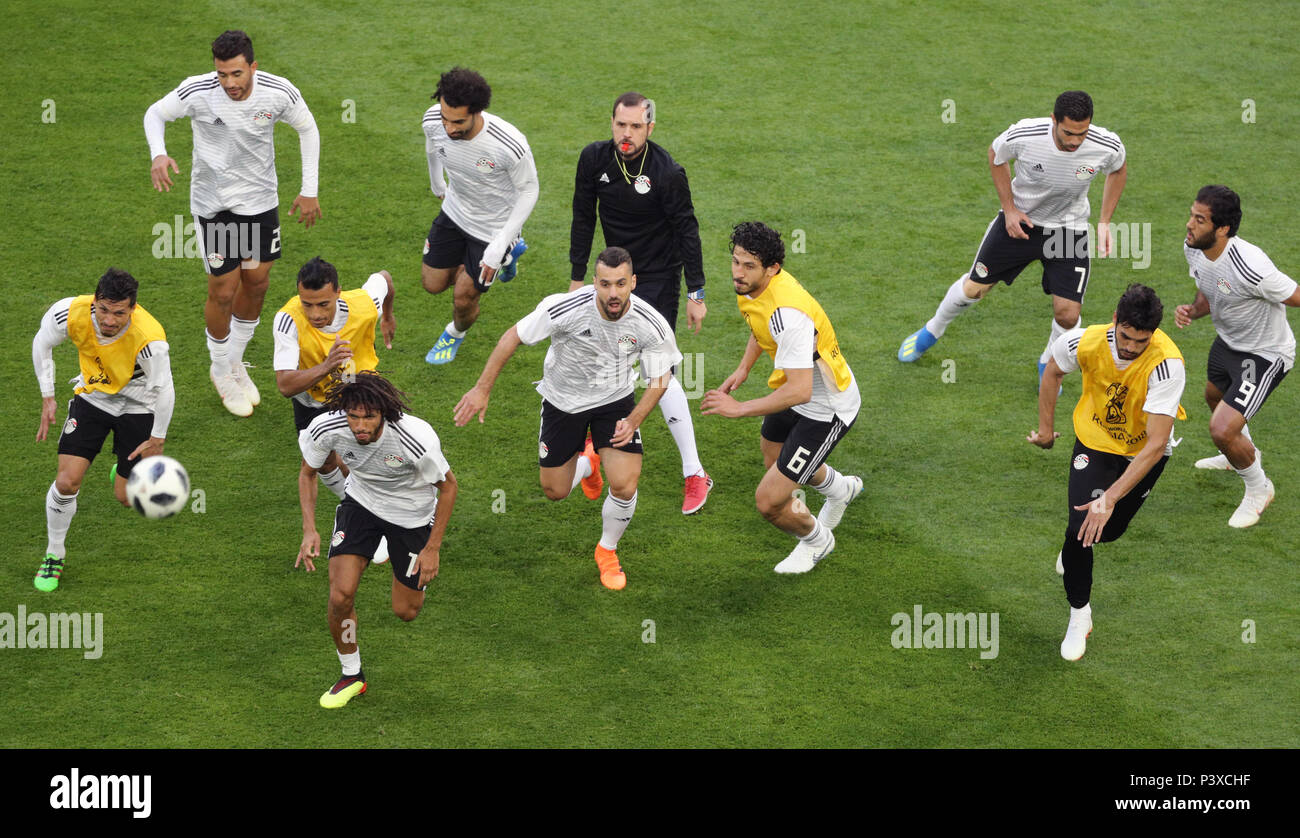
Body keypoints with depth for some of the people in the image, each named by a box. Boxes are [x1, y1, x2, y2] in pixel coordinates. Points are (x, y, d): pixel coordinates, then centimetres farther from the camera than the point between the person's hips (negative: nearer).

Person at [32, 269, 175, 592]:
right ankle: (54, 555, 12)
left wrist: (157, 439, -9)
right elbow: (42, 344, -5)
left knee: (126, 498, 2)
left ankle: (127, 472, 41)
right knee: (67, 481, -12)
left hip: (138, 405, -2)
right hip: (92, 396, 2)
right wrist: (47, 398, -4)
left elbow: (163, 390, -20)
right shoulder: (71, 312, -29)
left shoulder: (149, 338, -37)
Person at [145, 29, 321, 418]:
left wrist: (309, 191, 2)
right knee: (224, 291, 1)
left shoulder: (279, 92, -19)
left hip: (260, 199, 3)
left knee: (256, 284, 12)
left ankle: (236, 362, 35)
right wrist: (158, 154, -26)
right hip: (213, 204, -3)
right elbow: (156, 113, -6)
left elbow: (307, 128, 1)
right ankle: (221, 371, 26)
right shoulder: (197, 91, -25)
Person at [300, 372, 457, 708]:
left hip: (412, 513, -2)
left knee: (405, 611, 6)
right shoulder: (326, 428, -27)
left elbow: (447, 485, -16)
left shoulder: (417, 438, -36)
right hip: (361, 502, 2)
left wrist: (433, 548, -13)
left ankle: (416, 579, 44)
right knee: (341, 595, -16)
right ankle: (351, 675, 9)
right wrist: (310, 529, -12)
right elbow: (308, 472, -3)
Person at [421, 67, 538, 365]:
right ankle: (509, 251, 37)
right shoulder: (434, 121, -25)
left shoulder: (511, 146, -39)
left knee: (464, 298, 6)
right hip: (454, 213, 5)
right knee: (433, 283, 16)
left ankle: (456, 334, 45)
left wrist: (499, 245, -22)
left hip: (494, 226, -5)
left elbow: (528, 191, -20)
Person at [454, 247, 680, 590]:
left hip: (615, 401, 0)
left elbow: (660, 378, -8)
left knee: (624, 485, -17)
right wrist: (483, 388, -13)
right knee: (555, 491, 10)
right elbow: (514, 336, -15)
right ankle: (587, 462, 48)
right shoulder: (565, 309, -31)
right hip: (562, 401, 0)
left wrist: (634, 421, -23)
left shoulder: (651, 325, -25)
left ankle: (607, 550, 15)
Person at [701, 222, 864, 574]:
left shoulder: (788, 314, -39)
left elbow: (799, 391, -40)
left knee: (769, 501, -10)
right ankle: (840, 487, 66)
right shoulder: (752, 286, -10)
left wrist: (739, 408, -36)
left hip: (826, 409, -9)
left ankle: (815, 539, 26)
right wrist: (744, 367, 4)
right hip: (792, 388, 9)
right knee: (774, 462, 34)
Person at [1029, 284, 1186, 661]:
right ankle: (1079, 615, 8)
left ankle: (1075, 545, 56)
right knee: (1080, 529, -15)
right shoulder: (1086, 342, -30)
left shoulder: (1166, 364, -40)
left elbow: (1156, 444, -41)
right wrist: (1046, 427, 3)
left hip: (1143, 451, 0)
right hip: (1095, 441, 0)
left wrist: (1110, 499, -45)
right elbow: (1053, 371, -3)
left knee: (1107, 529, 17)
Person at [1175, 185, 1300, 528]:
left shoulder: (1249, 266, -40)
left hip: (1265, 355, -9)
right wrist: (1192, 310, -13)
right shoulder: (1194, 249, -13)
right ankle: (1244, 454, 67)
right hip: (1228, 342, 9)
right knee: (1215, 397, 34)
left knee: (1222, 429, -17)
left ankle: (1258, 489, 14)